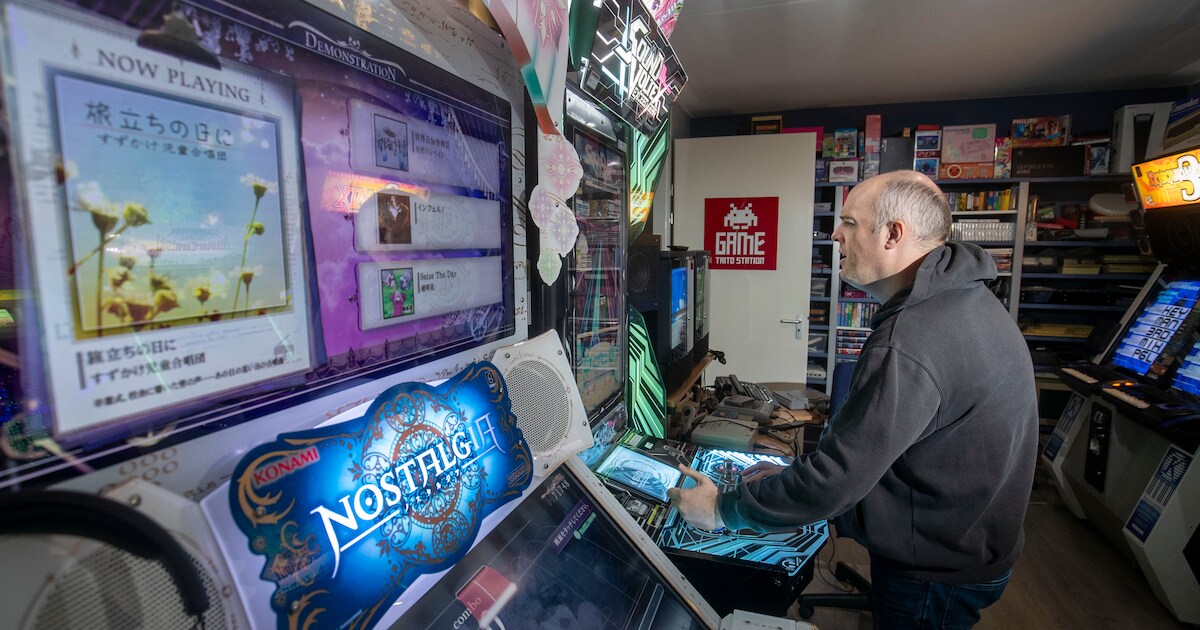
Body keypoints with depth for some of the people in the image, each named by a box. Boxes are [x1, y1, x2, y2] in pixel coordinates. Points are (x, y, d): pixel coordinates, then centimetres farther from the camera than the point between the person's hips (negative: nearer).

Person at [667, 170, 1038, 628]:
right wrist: (796, 474, 4)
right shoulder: (966, 297, 1)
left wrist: (722, 509, -18)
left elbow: (836, 479, -31)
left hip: (933, 579, -8)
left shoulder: (910, 341, -34)